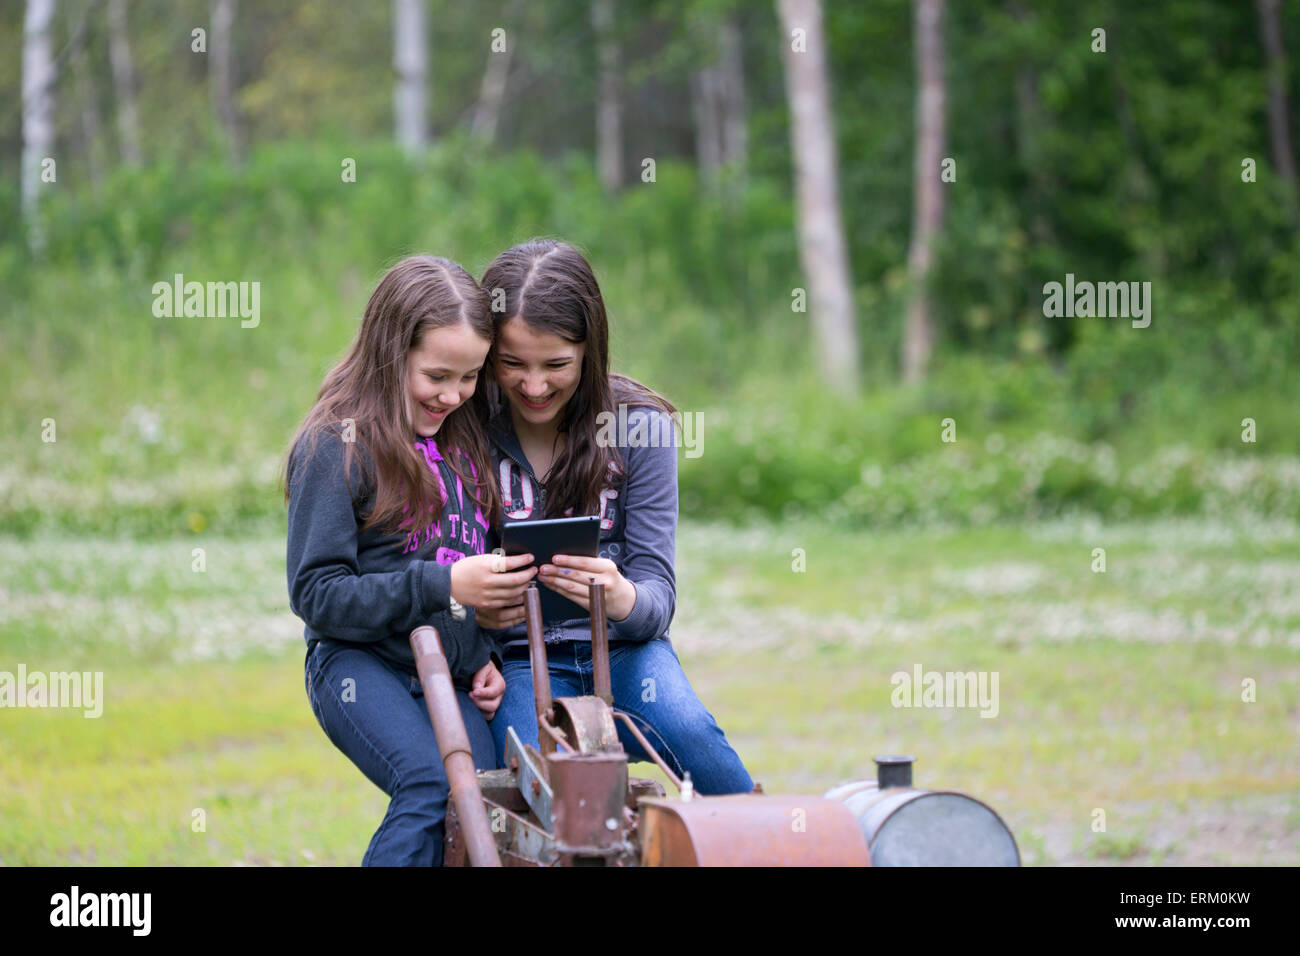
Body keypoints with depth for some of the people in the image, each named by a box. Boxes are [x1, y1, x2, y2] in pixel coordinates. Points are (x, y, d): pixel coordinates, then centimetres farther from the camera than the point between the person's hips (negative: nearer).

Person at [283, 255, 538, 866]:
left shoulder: (460, 440, 14)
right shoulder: (334, 448, -7)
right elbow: (316, 595, -13)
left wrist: (484, 656, 10)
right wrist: (442, 587, -20)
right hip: (358, 665, -5)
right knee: (433, 786, -31)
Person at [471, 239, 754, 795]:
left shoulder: (638, 427, -2)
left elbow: (656, 597, -6)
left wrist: (622, 599, -31)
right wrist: (474, 611, -26)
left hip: (623, 648, 1)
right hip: (519, 659, -1)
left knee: (687, 731, -31)